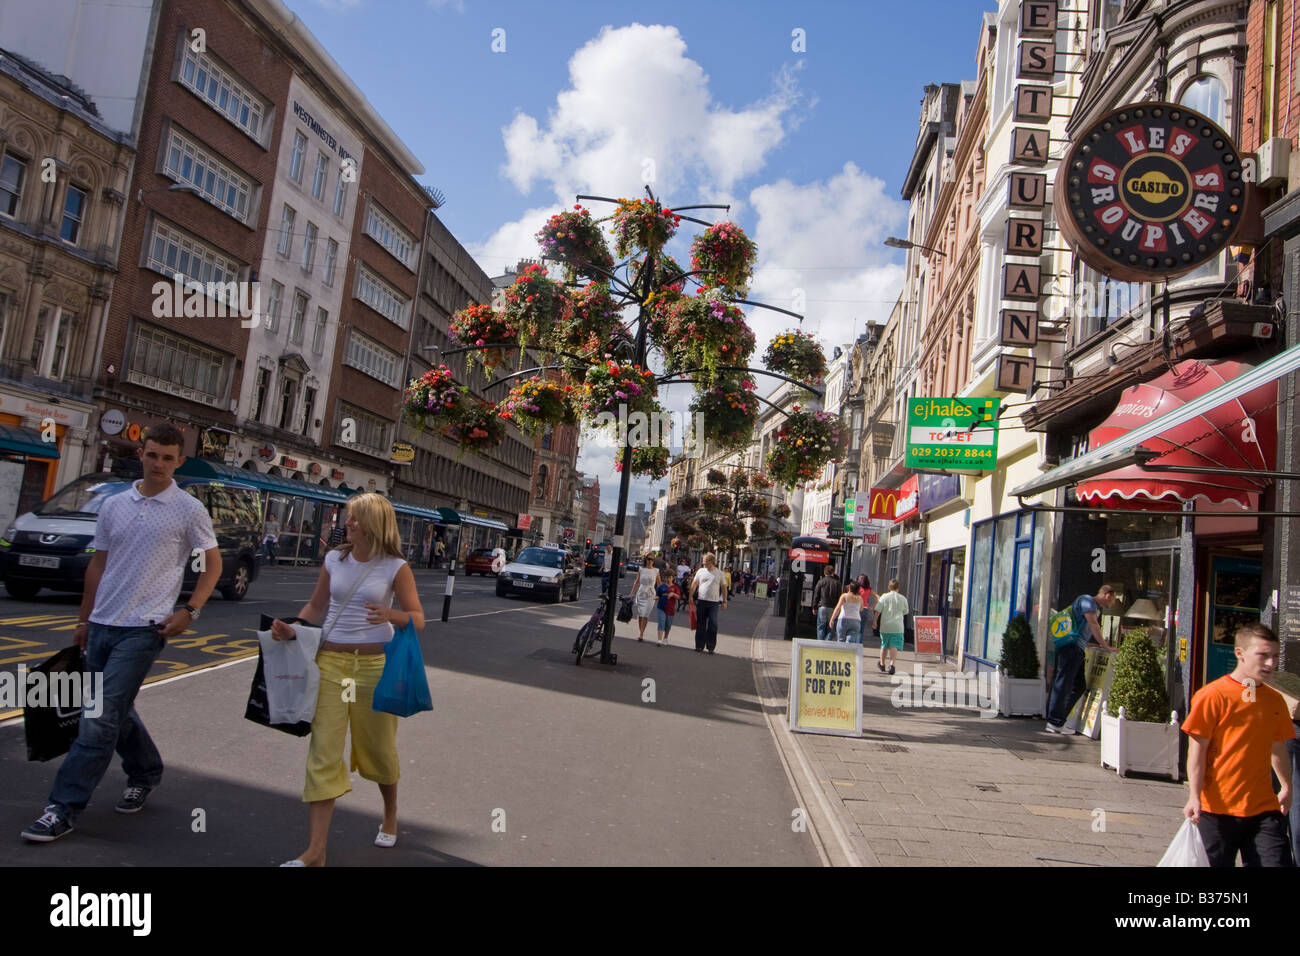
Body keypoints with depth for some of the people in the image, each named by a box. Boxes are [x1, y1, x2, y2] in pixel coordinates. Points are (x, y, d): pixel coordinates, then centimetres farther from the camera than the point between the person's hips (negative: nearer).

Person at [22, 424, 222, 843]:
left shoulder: (189, 510, -6)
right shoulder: (114, 505, 8)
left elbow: (213, 563, 0)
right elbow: (98, 564, 15)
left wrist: (190, 610, -10)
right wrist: (84, 619, 16)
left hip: (143, 629, -6)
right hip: (102, 624, 6)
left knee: (100, 720, -8)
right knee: (116, 714, 17)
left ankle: (64, 808, -2)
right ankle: (146, 773, 36)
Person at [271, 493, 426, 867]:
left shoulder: (395, 568, -5)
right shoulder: (334, 559, 5)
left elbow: (418, 619, -7)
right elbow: (316, 605, 14)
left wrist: (390, 615, -28)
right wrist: (292, 630, -5)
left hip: (375, 664, -2)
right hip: (331, 661, 3)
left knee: (378, 747, 11)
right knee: (323, 752, -3)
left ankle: (390, 816, 39)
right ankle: (315, 850, -1)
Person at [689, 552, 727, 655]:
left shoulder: (719, 573, 4)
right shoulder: (701, 571, 7)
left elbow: (723, 588, 9)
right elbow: (694, 584, 9)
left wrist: (724, 601, 5)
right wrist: (691, 596, 3)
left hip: (714, 602, -1)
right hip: (701, 601, 1)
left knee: (713, 625, -5)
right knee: (701, 624, 6)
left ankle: (710, 647, 2)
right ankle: (699, 645, 15)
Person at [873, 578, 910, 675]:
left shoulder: (885, 597, -3)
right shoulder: (903, 599, 1)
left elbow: (878, 611, -5)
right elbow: (905, 612, 14)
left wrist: (875, 621, 6)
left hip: (885, 625, 1)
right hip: (897, 627, -1)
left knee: (884, 645, 16)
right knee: (894, 646, -5)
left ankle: (882, 664, 31)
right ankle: (891, 664, -23)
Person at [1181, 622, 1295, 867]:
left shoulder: (1275, 700, 9)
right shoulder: (1213, 695, -8)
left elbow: (1278, 748, 24)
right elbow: (1197, 750, -9)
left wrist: (1287, 788, 32)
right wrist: (1194, 797, -15)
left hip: (1264, 808, 5)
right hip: (1218, 808, -5)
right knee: (1217, 862, 3)